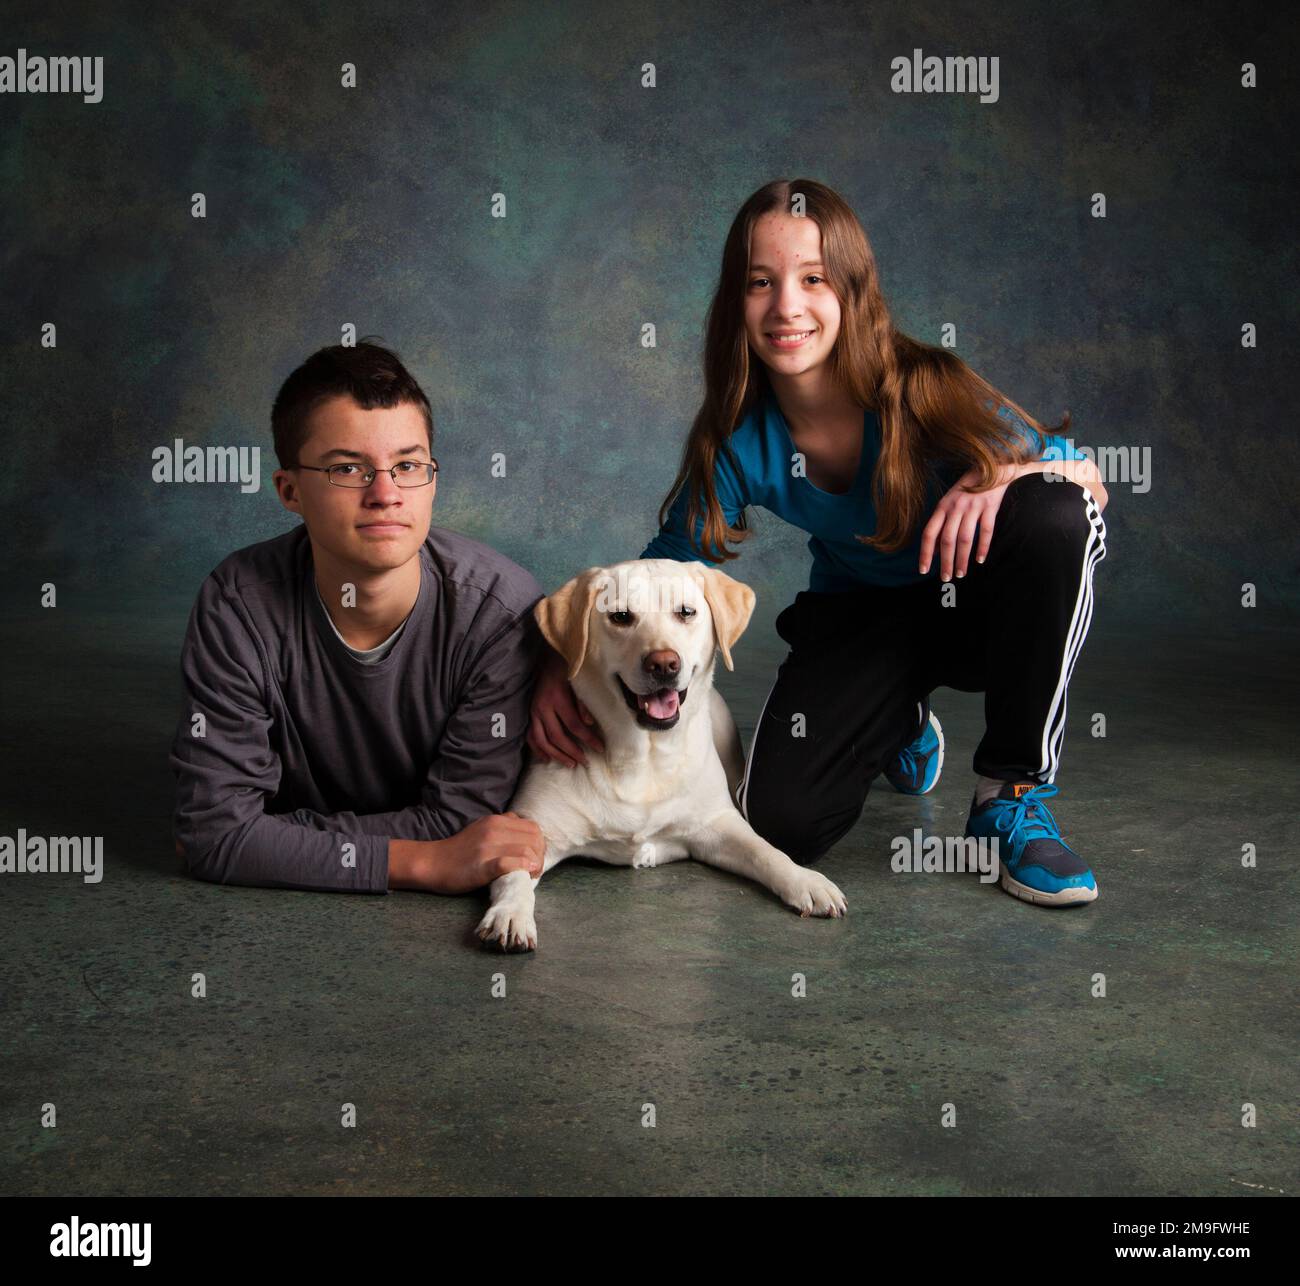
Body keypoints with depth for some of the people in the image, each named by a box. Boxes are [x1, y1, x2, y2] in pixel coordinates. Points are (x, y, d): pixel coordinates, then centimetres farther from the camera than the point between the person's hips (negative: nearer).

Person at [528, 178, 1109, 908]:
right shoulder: (738, 443, -17)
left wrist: (1000, 474, -38)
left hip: (980, 607, -1)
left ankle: (1015, 794, -17)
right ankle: (900, 728, 18)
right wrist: (561, 667, -23)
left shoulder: (925, 390, -24)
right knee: (781, 822, -21)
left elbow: (1087, 479, -16)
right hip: (861, 621, 2)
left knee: (1051, 514, -35)